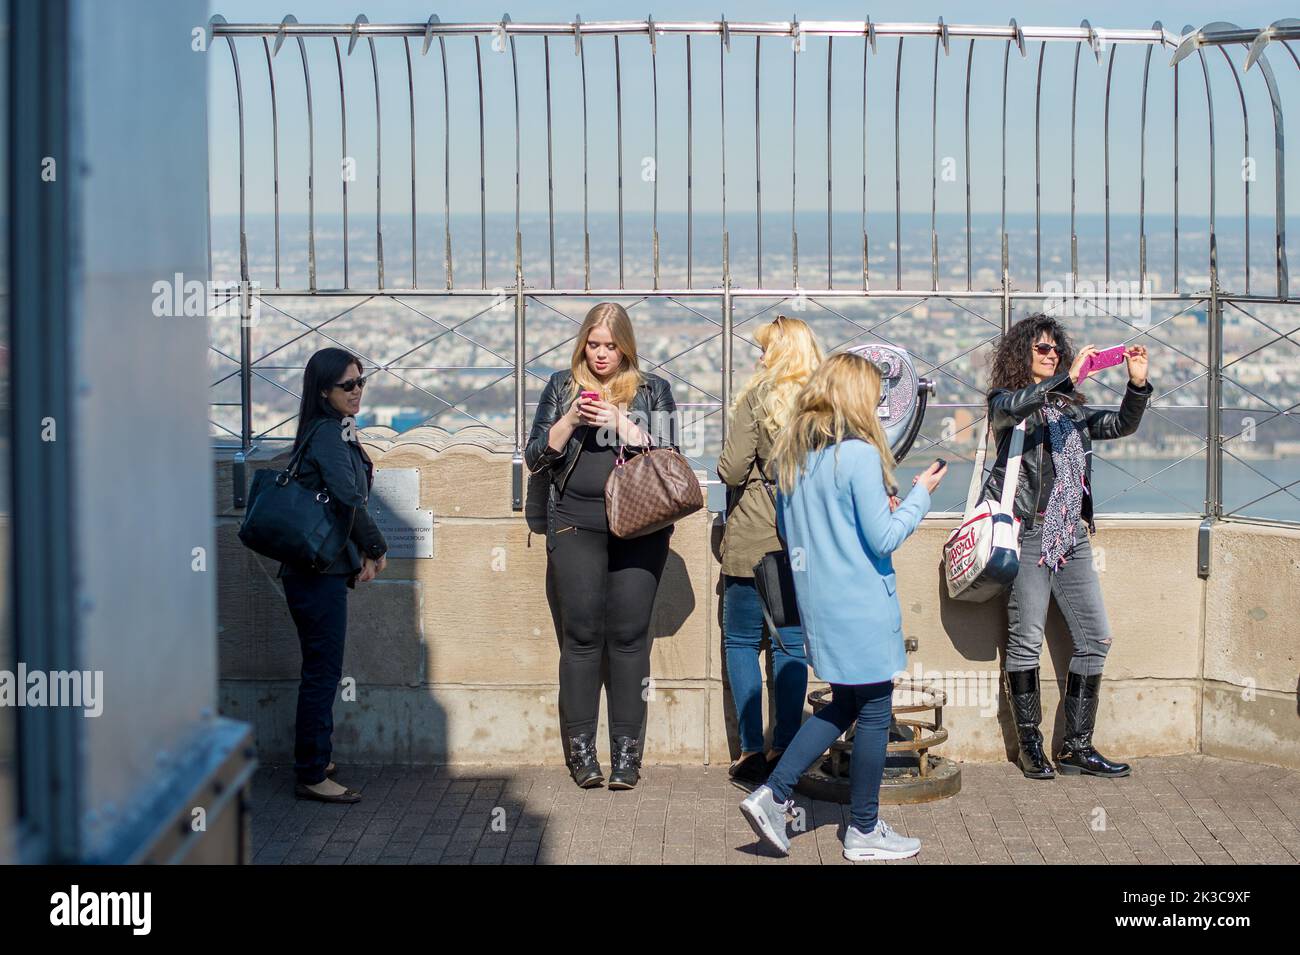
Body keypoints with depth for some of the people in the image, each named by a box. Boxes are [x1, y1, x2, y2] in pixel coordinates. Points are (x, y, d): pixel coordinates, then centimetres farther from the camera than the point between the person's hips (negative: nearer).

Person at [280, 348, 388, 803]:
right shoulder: (327, 433, -15)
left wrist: (361, 554, 8)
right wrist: (377, 548, -8)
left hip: (321, 568, 10)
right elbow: (349, 498, -21)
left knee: (320, 669, 17)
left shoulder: (336, 431, 15)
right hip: (319, 572, -10)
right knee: (323, 671, -5)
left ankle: (312, 761, 28)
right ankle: (311, 776, 0)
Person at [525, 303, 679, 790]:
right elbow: (535, 458, 8)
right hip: (575, 526, 1)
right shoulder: (562, 386, 11)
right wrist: (570, 420, -8)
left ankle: (626, 751, 4)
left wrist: (620, 422, -10)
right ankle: (581, 749, 5)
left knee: (629, 636, -3)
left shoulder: (653, 390, 10)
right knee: (581, 635, -2)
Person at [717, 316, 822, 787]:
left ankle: (752, 750, 1)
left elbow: (732, 470, -12)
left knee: (741, 641, 6)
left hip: (754, 539, -4)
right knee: (792, 643, 9)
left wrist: (727, 468, 9)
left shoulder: (758, 398, -10)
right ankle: (785, 748, 8)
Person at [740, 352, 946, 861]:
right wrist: (919, 495, -2)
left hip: (817, 603, 8)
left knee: (843, 703, 20)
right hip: (861, 605, -8)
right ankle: (864, 831, 15)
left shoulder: (792, 452, 5)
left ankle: (773, 794, 10)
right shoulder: (859, 454, -18)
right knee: (874, 713, 6)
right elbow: (884, 539, -16)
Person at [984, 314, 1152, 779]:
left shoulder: (1070, 408, 18)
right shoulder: (1004, 402, 2)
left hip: (1072, 536, 6)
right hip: (1029, 532, -6)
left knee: (1095, 637, 3)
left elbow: (1121, 425, 12)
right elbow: (1015, 407, -22)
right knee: (1025, 640, -4)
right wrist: (1069, 377, -28)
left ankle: (1076, 746, 9)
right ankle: (1030, 744, 7)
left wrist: (1137, 385, -5)